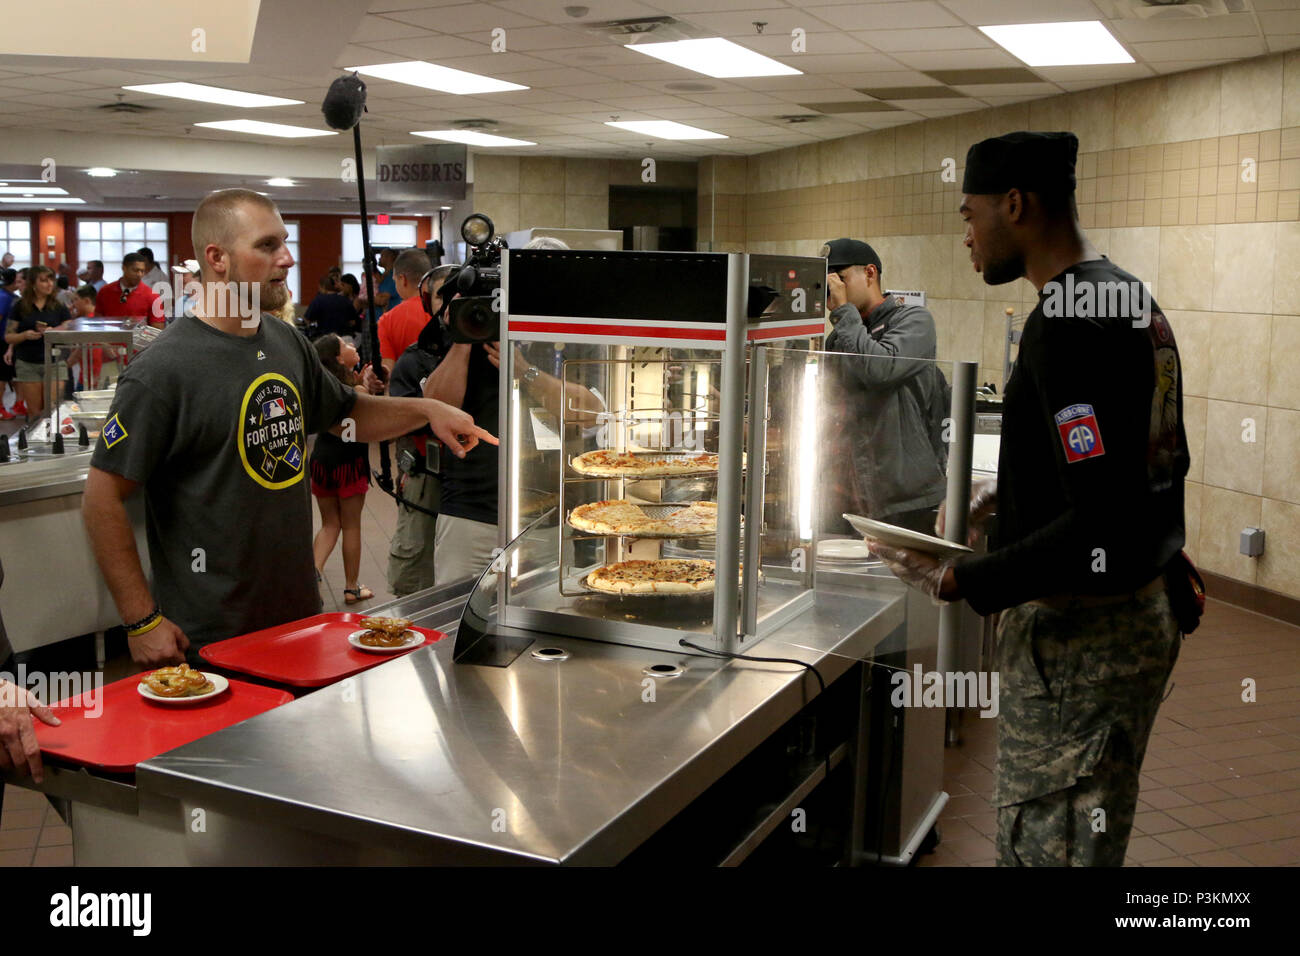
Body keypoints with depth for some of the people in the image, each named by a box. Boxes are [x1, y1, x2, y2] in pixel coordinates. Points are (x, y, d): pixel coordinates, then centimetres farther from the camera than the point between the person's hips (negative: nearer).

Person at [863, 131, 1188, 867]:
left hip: (1079, 637, -10)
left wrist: (959, 581, -21)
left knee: (1045, 845, 1)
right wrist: (1009, 493, 18)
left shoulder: (1065, 324, -21)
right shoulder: (1135, 302, 10)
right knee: (1085, 836, 21)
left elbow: (1105, 526, -27)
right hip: (1142, 614, 10)